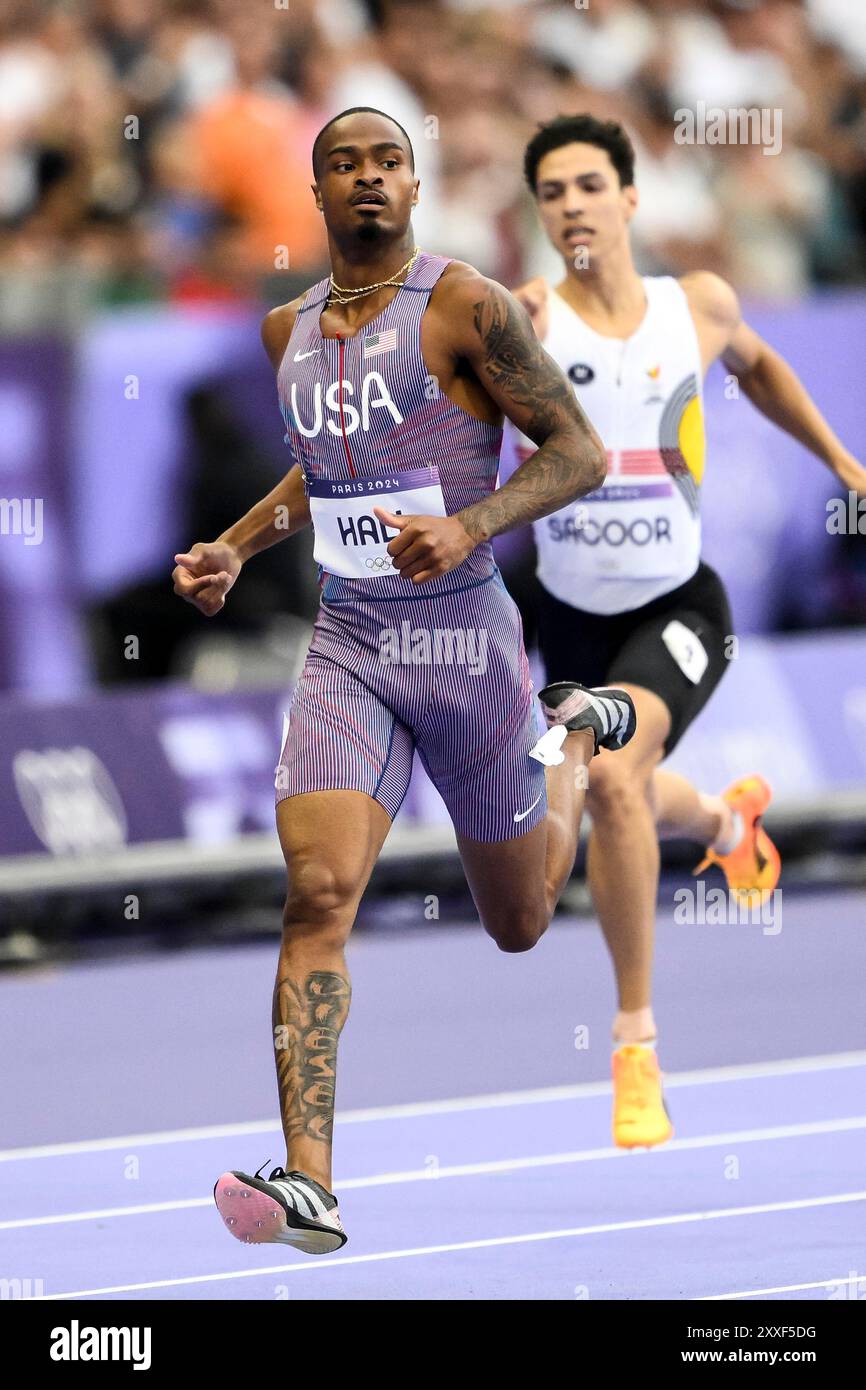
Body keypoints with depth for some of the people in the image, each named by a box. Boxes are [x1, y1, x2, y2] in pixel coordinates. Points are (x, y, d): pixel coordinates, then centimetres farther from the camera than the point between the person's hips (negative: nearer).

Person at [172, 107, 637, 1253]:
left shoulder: (465, 306, -10)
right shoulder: (290, 330, 9)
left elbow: (580, 451, -10)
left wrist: (469, 526, -25)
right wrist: (238, 547, 12)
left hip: (466, 640, -3)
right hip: (347, 645, 3)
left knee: (521, 922, 15)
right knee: (318, 892, -19)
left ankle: (577, 732, 47)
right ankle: (310, 1185, -24)